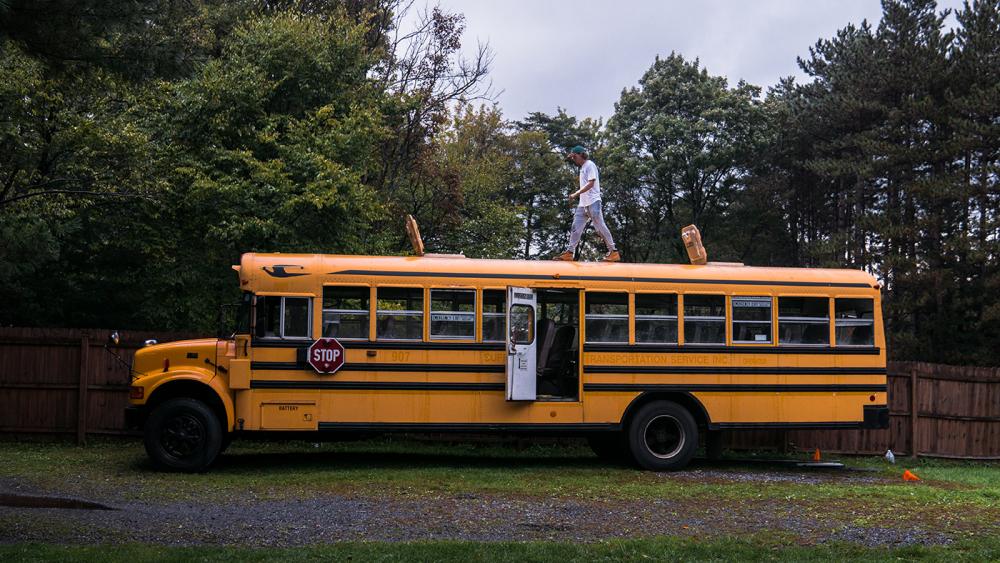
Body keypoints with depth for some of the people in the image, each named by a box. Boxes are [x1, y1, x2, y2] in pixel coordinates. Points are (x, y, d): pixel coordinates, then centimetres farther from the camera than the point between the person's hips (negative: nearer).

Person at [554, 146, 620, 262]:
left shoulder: (590, 165, -6)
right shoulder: (582, 168, 20)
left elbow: (591, 183, -17)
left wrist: (576, 194, -20)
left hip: (593, 201, -9)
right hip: (583, 204, 9)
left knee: (600, 226, -9)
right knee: (576, 227, 4)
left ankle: (613, 252, -7)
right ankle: (569, 252, 5)